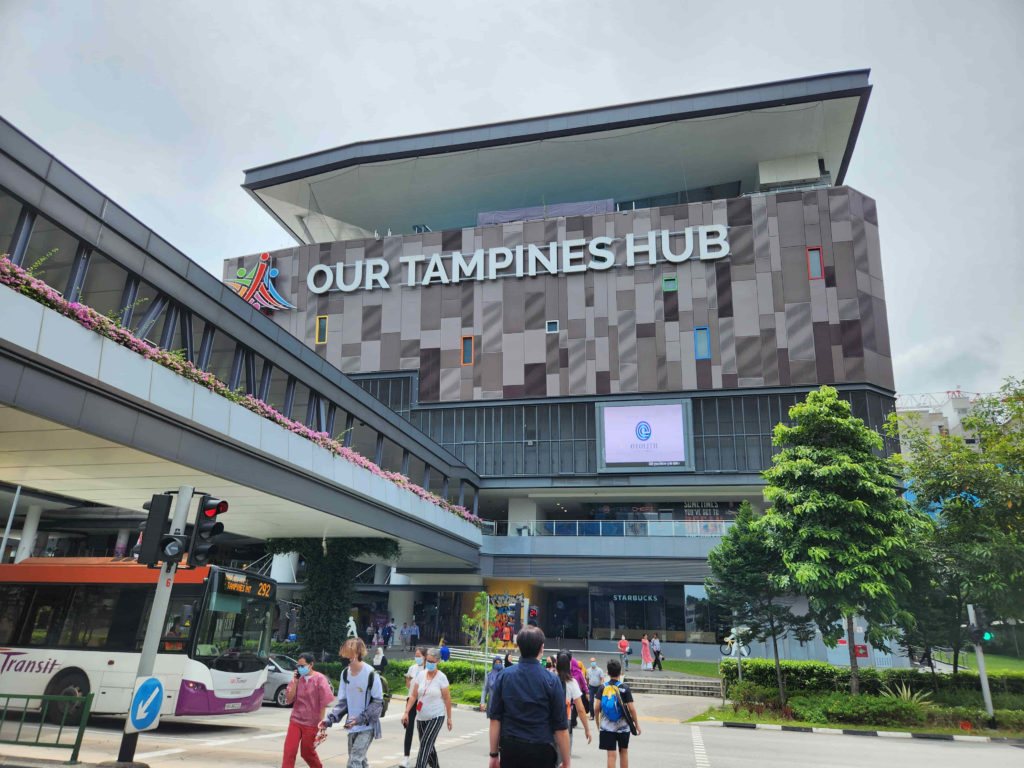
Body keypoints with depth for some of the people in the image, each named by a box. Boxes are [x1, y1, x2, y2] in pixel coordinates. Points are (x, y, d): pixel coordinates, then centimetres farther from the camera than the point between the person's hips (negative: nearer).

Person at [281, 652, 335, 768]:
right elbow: (289, 699, -1)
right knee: (289, 750, -6)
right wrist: (295, 682, -11)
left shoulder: (319, 679, -11)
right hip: (295, 720, 4)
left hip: (311, 723, -4)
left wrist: (321, 722, -10)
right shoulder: (297, 678, 3)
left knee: (307, 753, 10)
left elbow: (324, 703, -9)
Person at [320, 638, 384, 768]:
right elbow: (343, 701, 8)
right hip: (352, 726, 6)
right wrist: (330, 718, -7)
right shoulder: (345, 674, 1)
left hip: (367, 726, -6)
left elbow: (378, 702, -11)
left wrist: (361, 718, -21)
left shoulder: (371, 674, -17)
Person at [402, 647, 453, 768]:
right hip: (421, 717, 5)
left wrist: (449, 718, -4)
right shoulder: (421, 674, 1)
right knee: (428, 746, 15)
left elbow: (447, 699, -6)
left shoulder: (441, 677, -10)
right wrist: (406, 712, -3)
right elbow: (413, 695, 4)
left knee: (425, 745, -14)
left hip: (436, 717, -5)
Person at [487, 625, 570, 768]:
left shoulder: (503, 677, 0)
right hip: (541, 751, -3)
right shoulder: (551, 680, -8)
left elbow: (495, 720, 1)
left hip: (509, 750, 3)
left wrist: (494, 755, 8)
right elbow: (561, 728, -7)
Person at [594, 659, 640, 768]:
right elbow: (631, 708, -9)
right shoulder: (625, 688, -6)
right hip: (623, 726, 0)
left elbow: (596, 709, -2)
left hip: (607, 726, 0)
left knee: (611, 755, 3)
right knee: (624, 752, 18)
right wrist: (637, 724, 3)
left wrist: (598, 724, 11)